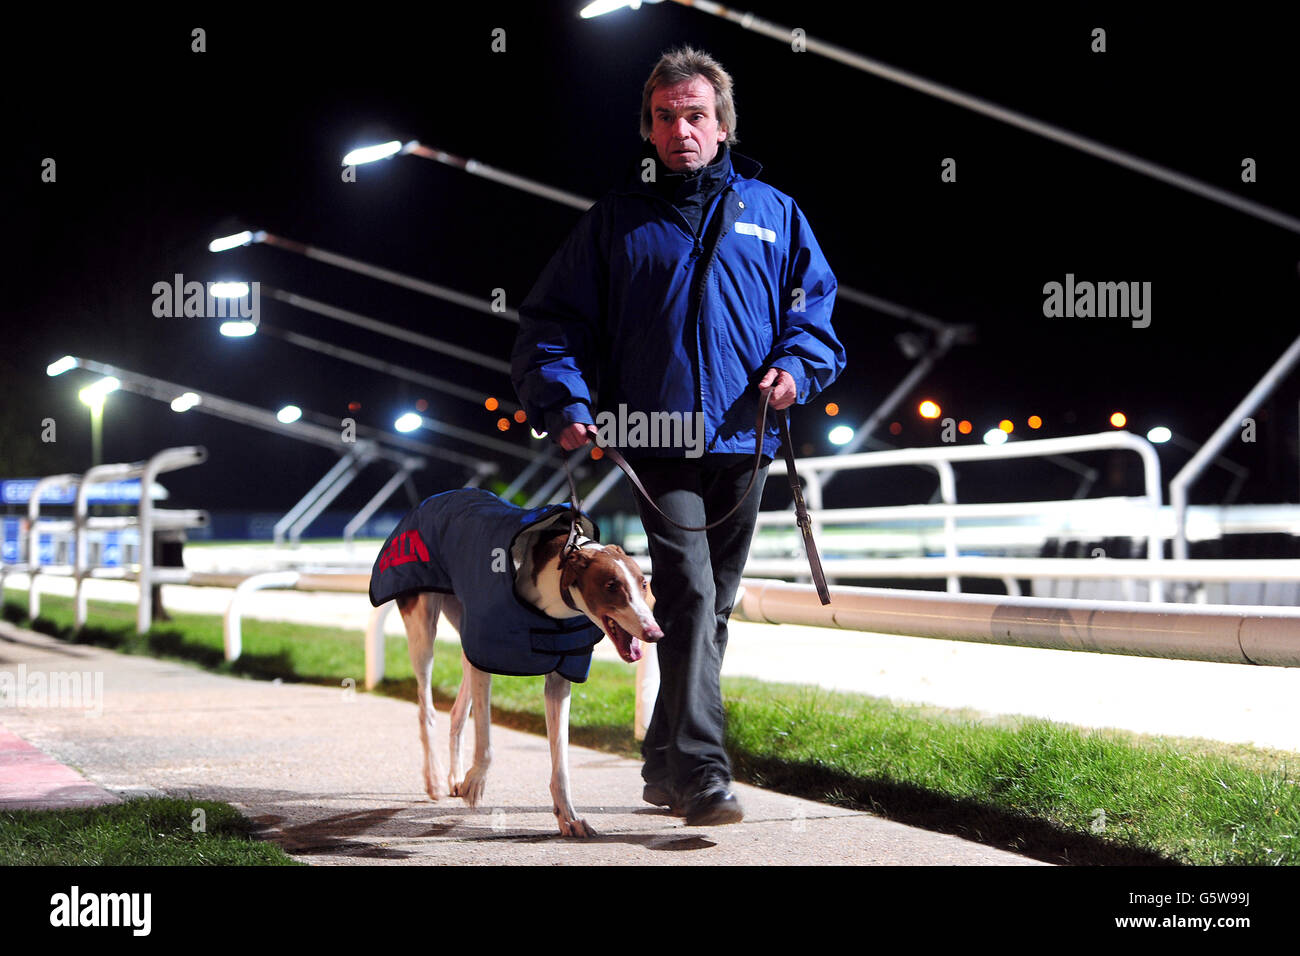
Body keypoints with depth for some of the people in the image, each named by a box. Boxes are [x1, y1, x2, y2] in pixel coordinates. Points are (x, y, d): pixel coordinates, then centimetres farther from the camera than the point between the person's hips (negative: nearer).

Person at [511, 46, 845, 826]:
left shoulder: (772, 213, 13)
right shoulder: (618, 218, 7)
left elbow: (817, 305, 16)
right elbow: (553, 321, 7)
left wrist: (797, 366, -5)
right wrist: (565, 403, -8)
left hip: (741, 445, 4)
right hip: (657, 442, -3)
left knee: (713, 607, 11)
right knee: (689, 595, -16)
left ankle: (666, 763, 24)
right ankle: (703, 775, -20)